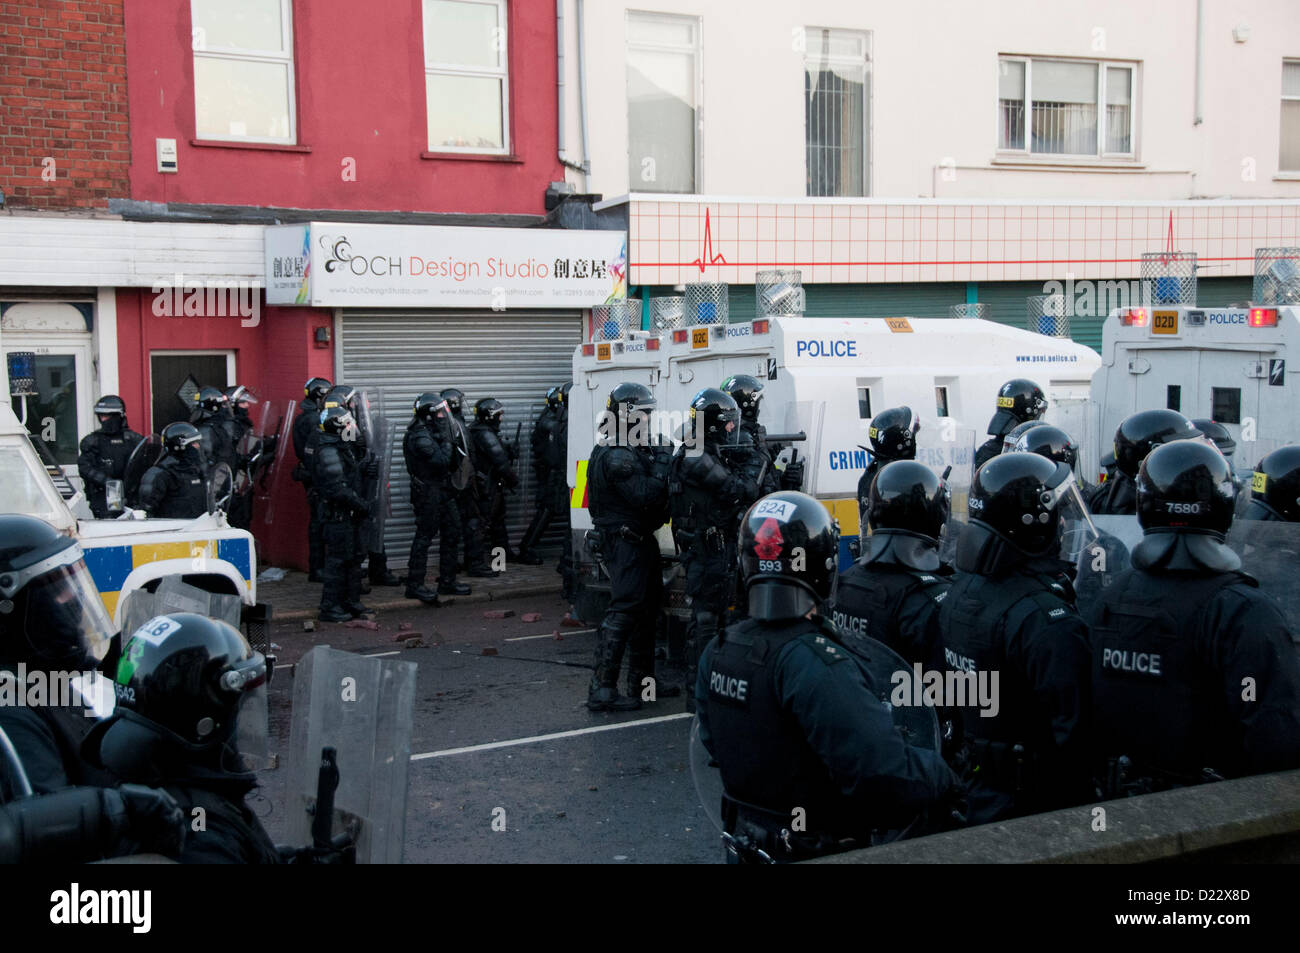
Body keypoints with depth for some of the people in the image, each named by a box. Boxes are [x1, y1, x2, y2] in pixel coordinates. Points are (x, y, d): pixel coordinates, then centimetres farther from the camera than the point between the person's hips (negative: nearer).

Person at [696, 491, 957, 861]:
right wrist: (941, 772, -17)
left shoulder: (716, 653, -5)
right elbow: (886, 776, -35)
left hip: (745, 840, 7)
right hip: (820, 852, -7)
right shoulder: (818, 665, -29)